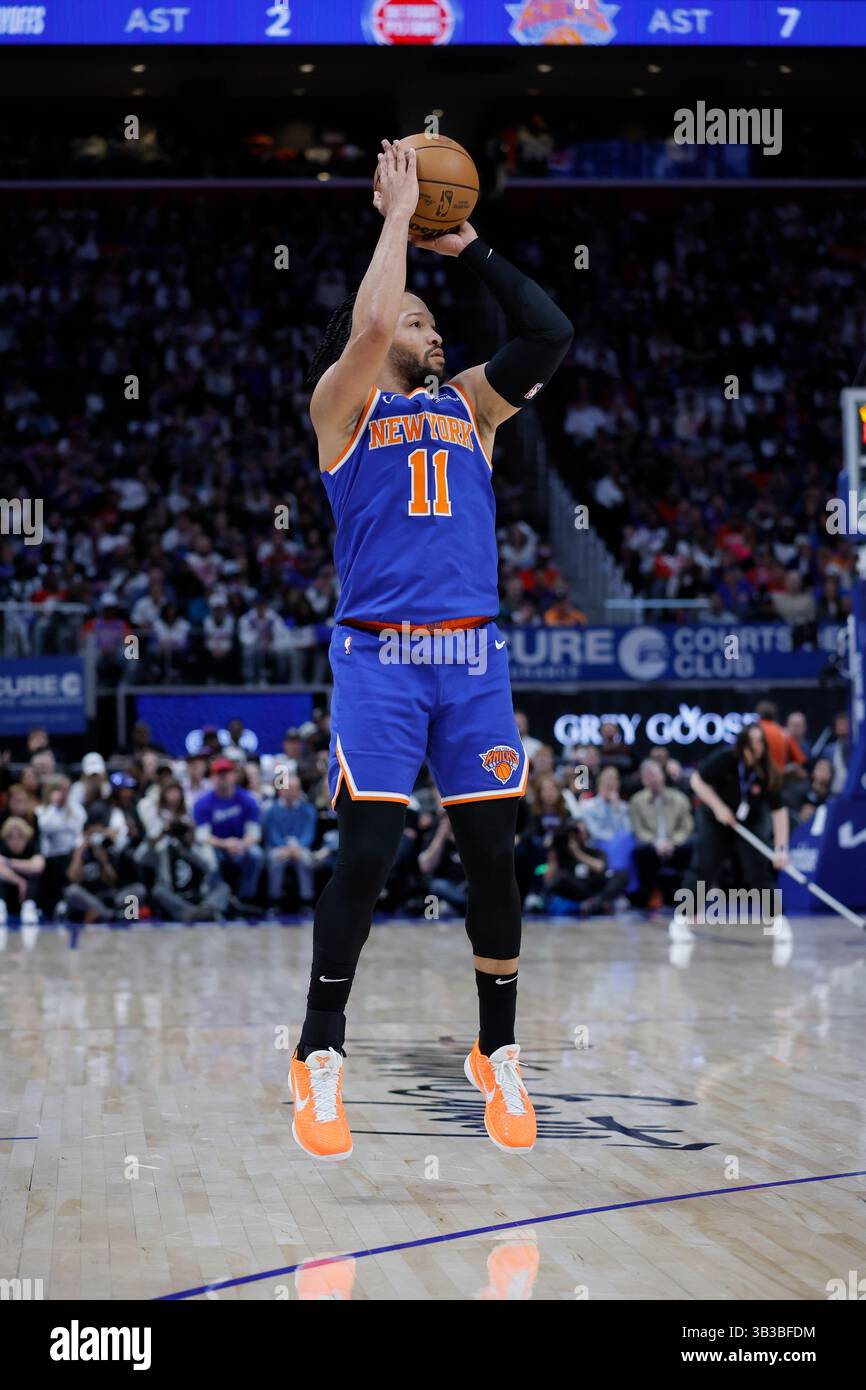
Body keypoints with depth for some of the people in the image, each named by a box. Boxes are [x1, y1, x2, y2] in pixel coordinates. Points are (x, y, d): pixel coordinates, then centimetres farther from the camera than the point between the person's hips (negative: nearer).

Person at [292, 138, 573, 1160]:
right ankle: (320, 1058, 2)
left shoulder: (468, 405, 17)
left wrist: (469, 248, 5)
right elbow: (368, 323, -15)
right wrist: (397, 215, -4)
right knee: (364, 857, -8)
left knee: (492, 856, 3)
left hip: (473, 653, 4)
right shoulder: (343, 407, 5)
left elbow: (550, 335, 4)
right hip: (379, 653, -4)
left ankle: (498, 1056, 15)